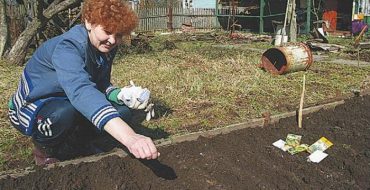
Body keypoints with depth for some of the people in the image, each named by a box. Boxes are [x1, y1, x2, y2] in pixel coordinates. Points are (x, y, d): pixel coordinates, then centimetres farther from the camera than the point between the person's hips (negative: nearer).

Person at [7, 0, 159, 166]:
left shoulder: (105, 47, -9)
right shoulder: (67, 48, -34)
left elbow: (101, 84, 0)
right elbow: (81, 90, -52)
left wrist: (120, 95, -26)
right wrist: (129, 137, -66)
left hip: (68, 102, 7)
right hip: (31, 108, -7)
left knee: (123, 110, -9)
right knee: (65, 113, -39)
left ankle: (71, 143, 12)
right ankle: (45, 149, -4)